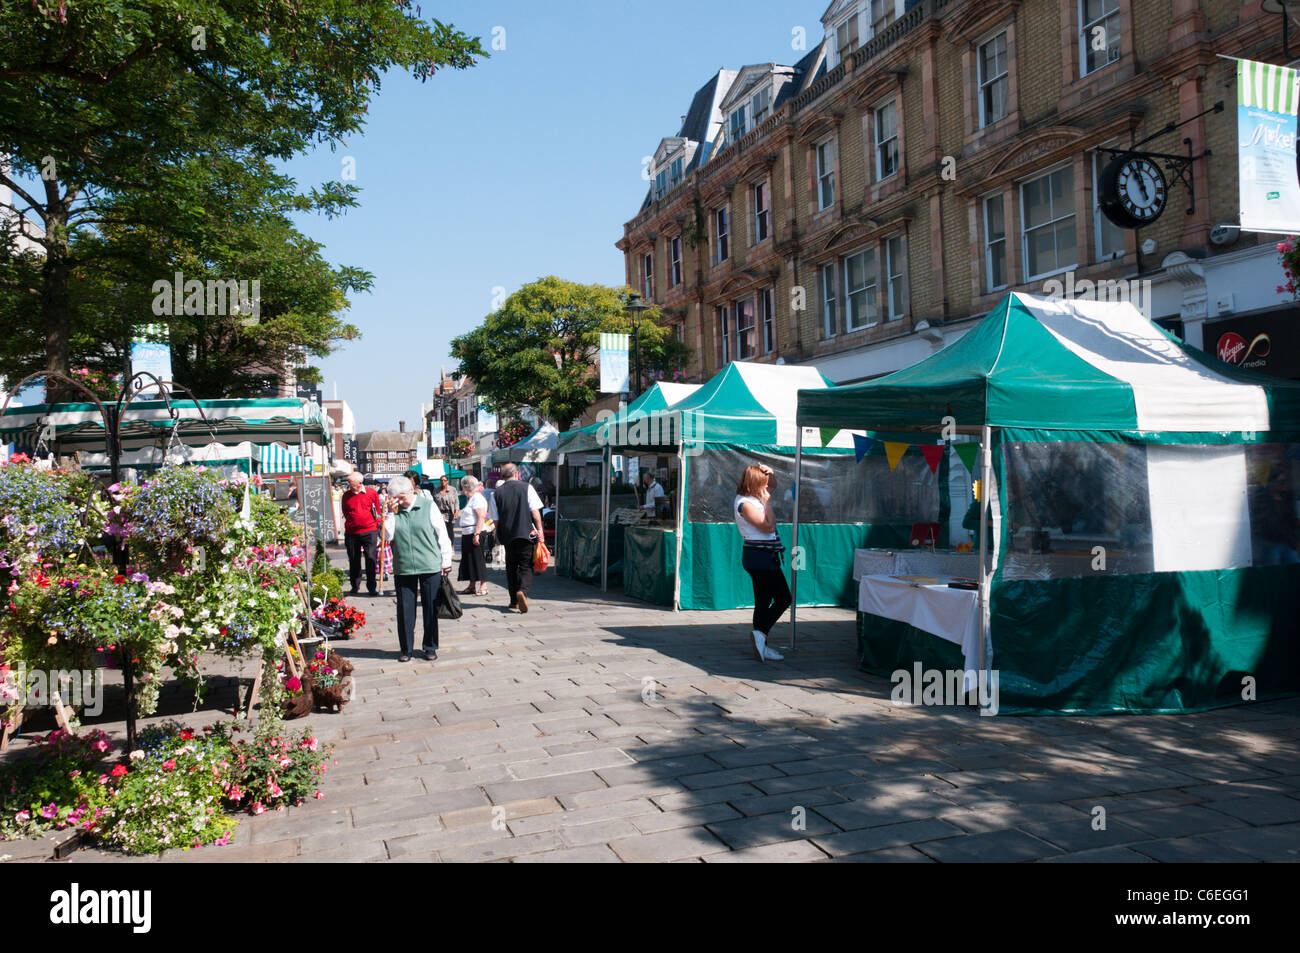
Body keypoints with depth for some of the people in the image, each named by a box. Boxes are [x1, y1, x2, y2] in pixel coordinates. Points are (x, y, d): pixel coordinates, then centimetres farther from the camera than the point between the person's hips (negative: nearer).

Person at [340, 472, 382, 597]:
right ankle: (355, 586, 21)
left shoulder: (372, 493, 0)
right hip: (351, 532, 2)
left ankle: (371, 587, 4)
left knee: (371, 559, -4)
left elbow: (377, 511, 9)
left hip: (370, 531, -2)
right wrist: (353, 522, 9)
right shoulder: (346, 495, 4)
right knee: (353, 561, 8)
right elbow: (345, 514, 16)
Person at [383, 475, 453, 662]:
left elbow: (441, 534, 3)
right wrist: (391, 512, -9)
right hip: (403, 568, 2)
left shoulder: (428, 506, 0)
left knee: (431, 608, 5)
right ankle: (406, 648, 17)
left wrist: (446, 561, 1)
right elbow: (387, 535, -2)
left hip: (430, 567, -2)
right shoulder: (394, 511, 7)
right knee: (405, 609, 5)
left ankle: (430, 647, 18)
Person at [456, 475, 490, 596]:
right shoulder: (470, 498, 19)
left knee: (477, 558, -8)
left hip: (474, 532, -10)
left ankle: (483, 586, -4)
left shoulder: (477, 498, -12)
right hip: (467, 534, 10)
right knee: (468, 559, 12)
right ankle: (472, 586, 19)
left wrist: (477, 534, -25)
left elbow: (481, 517, -21)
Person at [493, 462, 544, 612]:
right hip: (526, 533, -2)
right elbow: (535, 512, -6)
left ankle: (514, 601, 17)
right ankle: (523, 591, -25)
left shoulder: (496, 493, 3)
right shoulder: (526, 488, -2)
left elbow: (496, 520, 6)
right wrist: (540, 530, -1)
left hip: (507, 536, 2)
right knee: (526, 567, 1)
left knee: (511, 568, 14)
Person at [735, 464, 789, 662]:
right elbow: (769, 526, -19)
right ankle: (761, 633, -12)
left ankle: (761, 646, 13)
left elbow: (769, 487, 32)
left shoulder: (753, 499, 13)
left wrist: (768, 473, 12)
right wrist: (767, 503, -9)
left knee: (763, 602, 10)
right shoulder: (745, 504, -15)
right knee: (783, 598, -7)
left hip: (762, 557, 10)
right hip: (760, 557, -10)